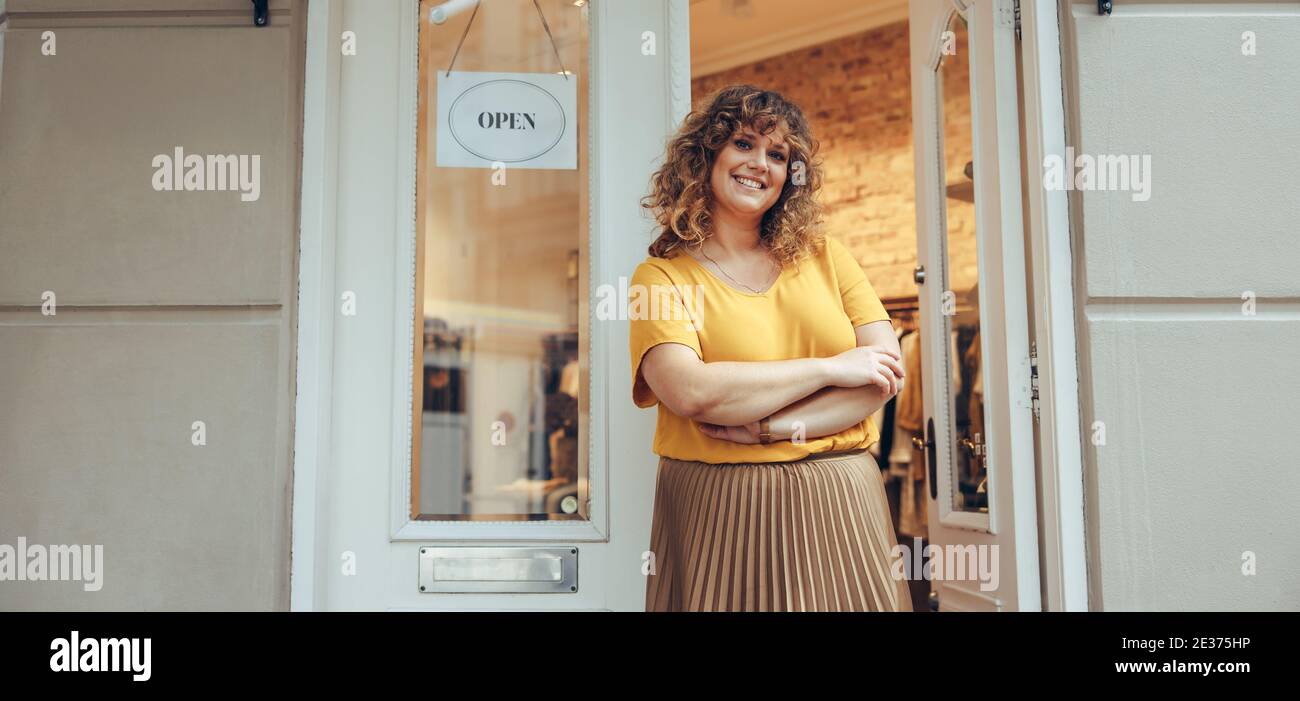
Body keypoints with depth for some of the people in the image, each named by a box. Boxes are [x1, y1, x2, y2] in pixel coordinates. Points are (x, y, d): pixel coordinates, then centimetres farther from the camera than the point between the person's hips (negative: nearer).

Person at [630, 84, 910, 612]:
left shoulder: (824, 256, 9)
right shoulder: (661, 276, -2)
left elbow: (888, 371, -1)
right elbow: (692, 393, -19)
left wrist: (774, 426, -14)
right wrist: (831, 368, -12)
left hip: (842, 505, 4)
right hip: (722, 513, -3)